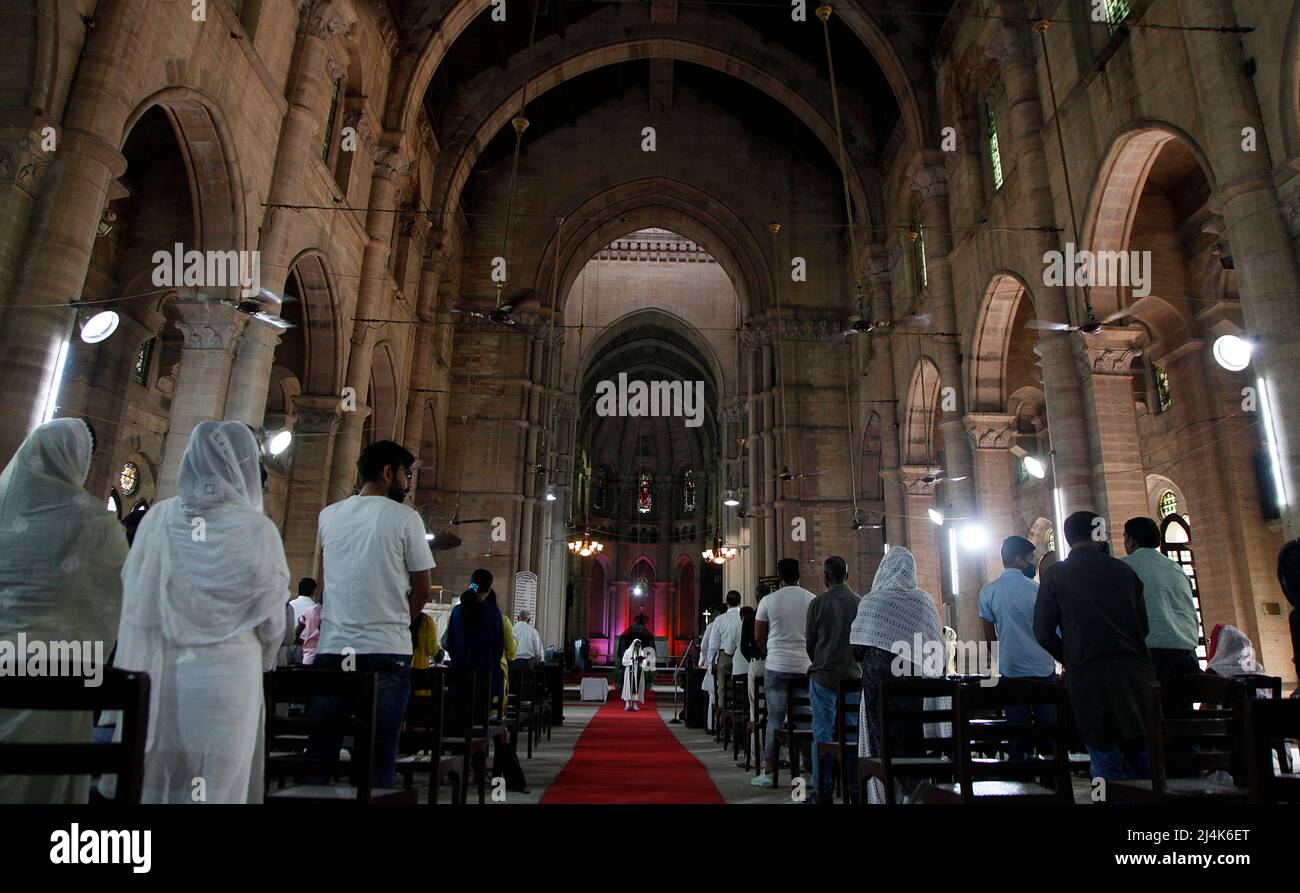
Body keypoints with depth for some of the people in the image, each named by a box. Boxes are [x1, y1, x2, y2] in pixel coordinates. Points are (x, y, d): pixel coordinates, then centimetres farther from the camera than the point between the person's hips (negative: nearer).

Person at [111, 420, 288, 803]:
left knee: (156, 782, 16)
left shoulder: (159, 518, -3)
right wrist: (261, 661, 18)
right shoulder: (257, 530, -10)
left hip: (161, 673, 3)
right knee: (219, 788, 9)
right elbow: (271, 622, -2)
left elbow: (136, 608, 1)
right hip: (229, 674, -3)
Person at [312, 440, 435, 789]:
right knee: (379, 757, 2)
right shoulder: (405, 518, -4)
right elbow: (422, 591, 0)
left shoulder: (328, 515, 9)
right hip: (386, 652, -4)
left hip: (332, 647, 4)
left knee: (320, 751, 11)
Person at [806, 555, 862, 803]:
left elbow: (810, 642, 0)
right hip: (854, 676, 3)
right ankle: (854, 789, 14)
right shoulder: (861, 603, 1)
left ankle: (820, 791, 4)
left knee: (822, 733, 2)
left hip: (824, 676, -3)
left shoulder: (819, 603, -8)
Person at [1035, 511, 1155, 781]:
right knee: (1142, 761, 13)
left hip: (1088, 677, -3)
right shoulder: (1124, 570, 8)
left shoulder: (1056, 574, 0)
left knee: (1108, 767, 3)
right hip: (1136, 672, 3)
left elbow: (1043, 633, -1)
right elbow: (1144, 626, 14)